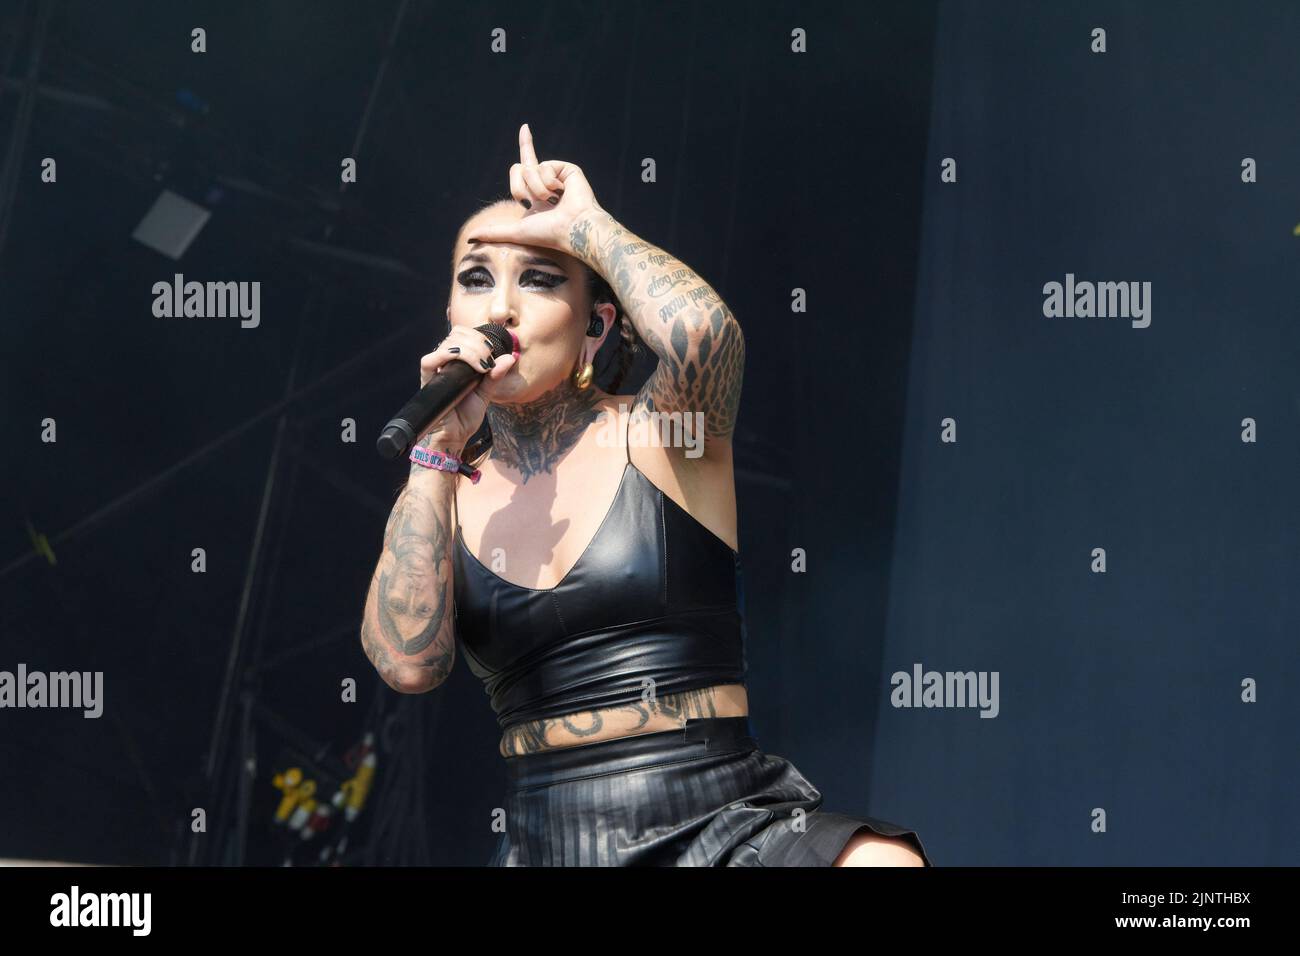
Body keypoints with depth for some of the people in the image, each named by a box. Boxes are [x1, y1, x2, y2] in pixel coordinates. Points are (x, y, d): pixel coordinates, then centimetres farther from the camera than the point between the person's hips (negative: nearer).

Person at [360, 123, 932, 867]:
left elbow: (703, 330, -22)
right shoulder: (445, 493, 11)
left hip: (725, 817, -4)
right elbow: (408, 661, -6)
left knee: (885, 860, -32)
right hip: (547, 841, 4)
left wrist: (582, 222, -6)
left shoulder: (651, 434, 2)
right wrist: (438, 452, -4)